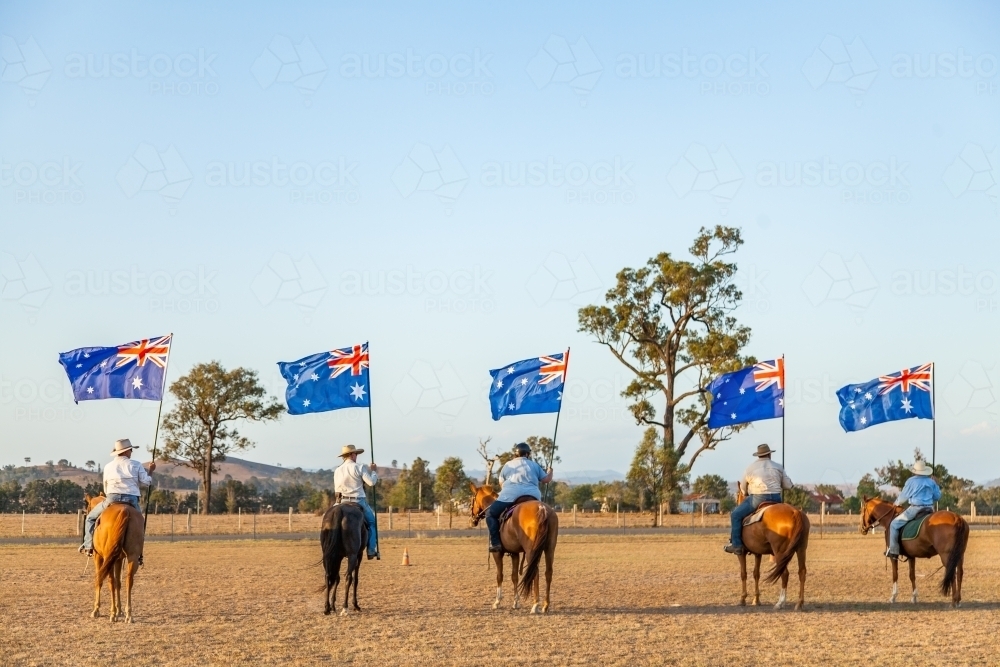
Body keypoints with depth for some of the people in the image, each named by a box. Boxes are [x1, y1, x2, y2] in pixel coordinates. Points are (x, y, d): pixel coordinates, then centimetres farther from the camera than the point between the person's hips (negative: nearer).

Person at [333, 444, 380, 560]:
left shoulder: (338, 471, 8)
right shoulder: (359, 467, -7)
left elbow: (336, 489, 12)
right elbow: (371, 482, -12)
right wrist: (374, 472, 6)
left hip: (343, 502, 4)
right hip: (359, 501, -4)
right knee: (372, 522, 13)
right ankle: (371, 551, 3)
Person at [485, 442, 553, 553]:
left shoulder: (508, 465, 16)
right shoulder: (534, 465, 18)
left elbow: (501, 484, 19)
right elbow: (546, 480, 18)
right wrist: (550, 472, 39)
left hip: (511, 495, -3)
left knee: (491, 513, 6)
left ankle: (495, 543, -9)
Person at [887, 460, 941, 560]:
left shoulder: (911, 481, -4)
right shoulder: (931, 482, 8)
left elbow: (903, 496, 4)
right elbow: (938, 496, 16)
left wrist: (897, 503, 23)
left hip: (915, 509, -5)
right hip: (930, 509, 5)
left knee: (894, 524, 3)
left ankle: (893, 551, -4)